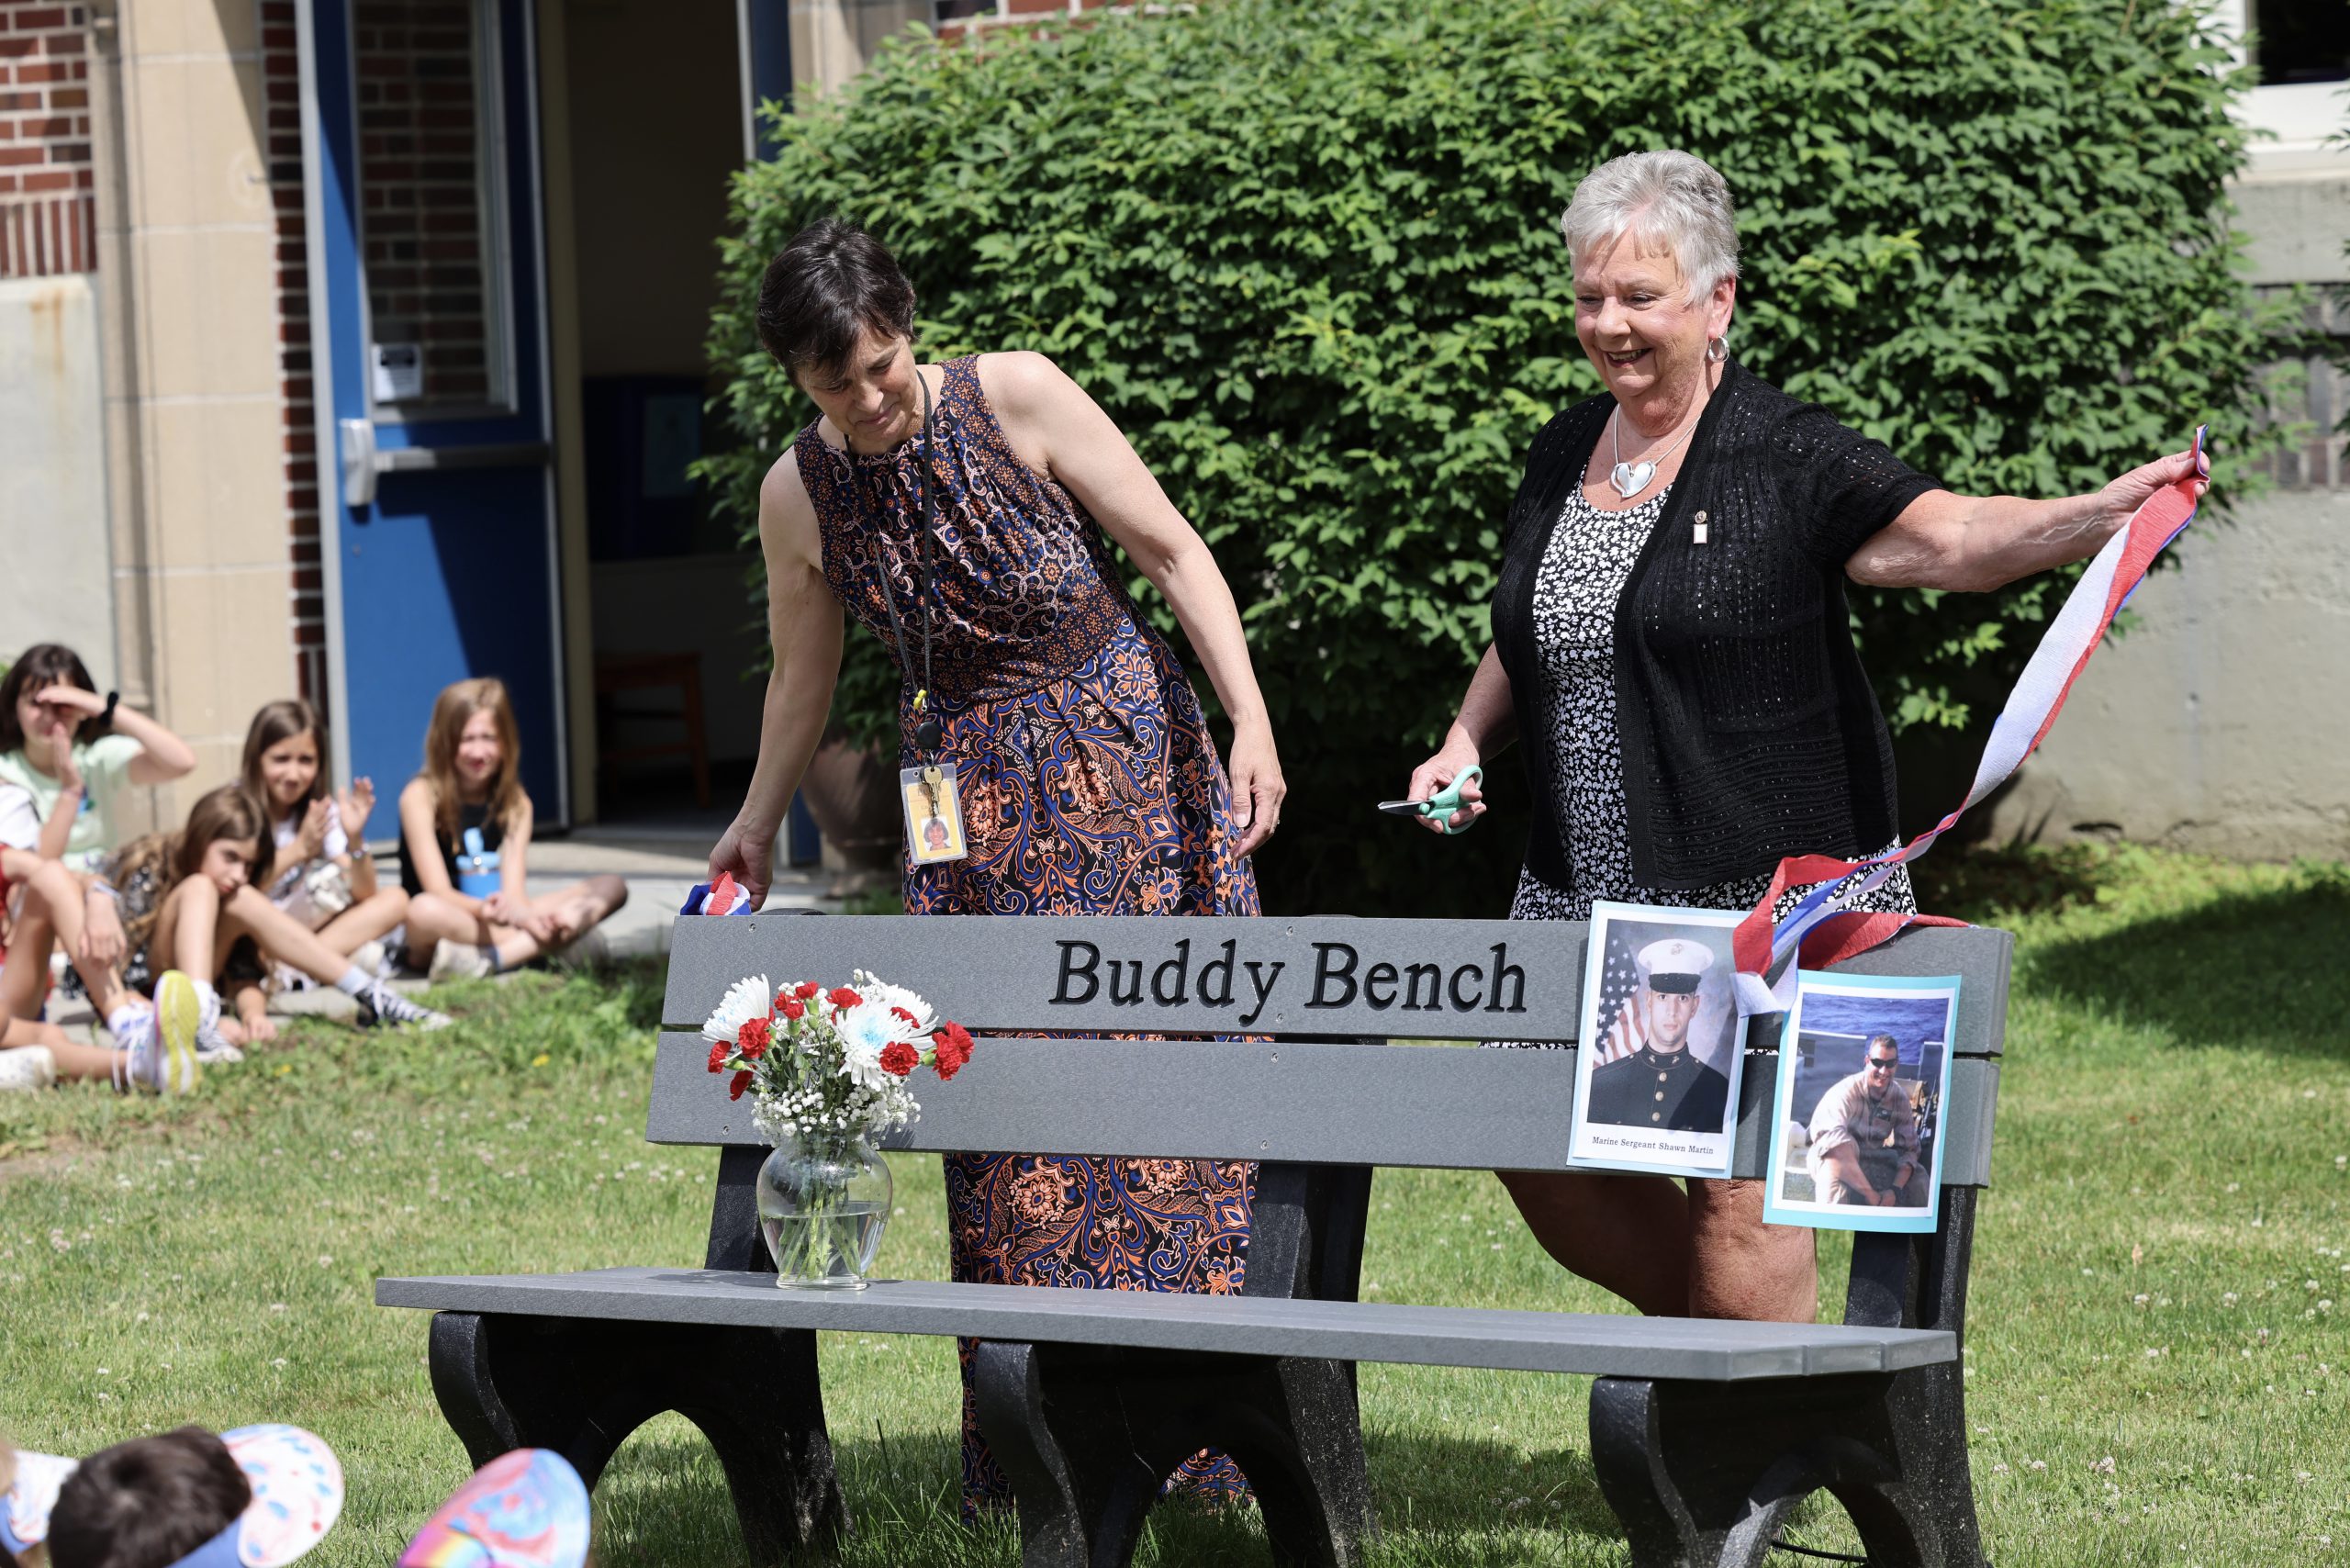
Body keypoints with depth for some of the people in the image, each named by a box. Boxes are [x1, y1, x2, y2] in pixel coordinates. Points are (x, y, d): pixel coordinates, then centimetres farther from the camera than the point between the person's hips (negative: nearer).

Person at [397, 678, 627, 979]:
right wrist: (484, 908, -38)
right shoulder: (421, 796, -9)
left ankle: (486, 960, -27)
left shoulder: (515, 803, 5)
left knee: (611, 887, -9)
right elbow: (439, 890, -18)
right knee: (425, 911, -42)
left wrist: (517, 910, -32)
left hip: (494, 920, 6)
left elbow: (514, 891, -7)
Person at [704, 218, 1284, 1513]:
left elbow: (1172, 549, -7)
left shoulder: (1013, 397, -10)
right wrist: (757, 825, 22)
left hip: (1129, 756, -2)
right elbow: (803, 677, 14)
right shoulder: (798, 497, -2)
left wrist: (1250, 720, -13)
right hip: (977, 810, 2)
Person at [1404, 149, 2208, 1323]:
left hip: (1761, 901, -7)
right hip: (1582, 893, 7)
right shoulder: (1563, 455, 12)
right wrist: (1466, 741, 10)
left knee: (1738, 1180, -7)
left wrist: (2107, 510, -37)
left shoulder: (1787, 458, -7)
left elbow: (1948, 538, -20)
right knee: (1542, 1154, 5)